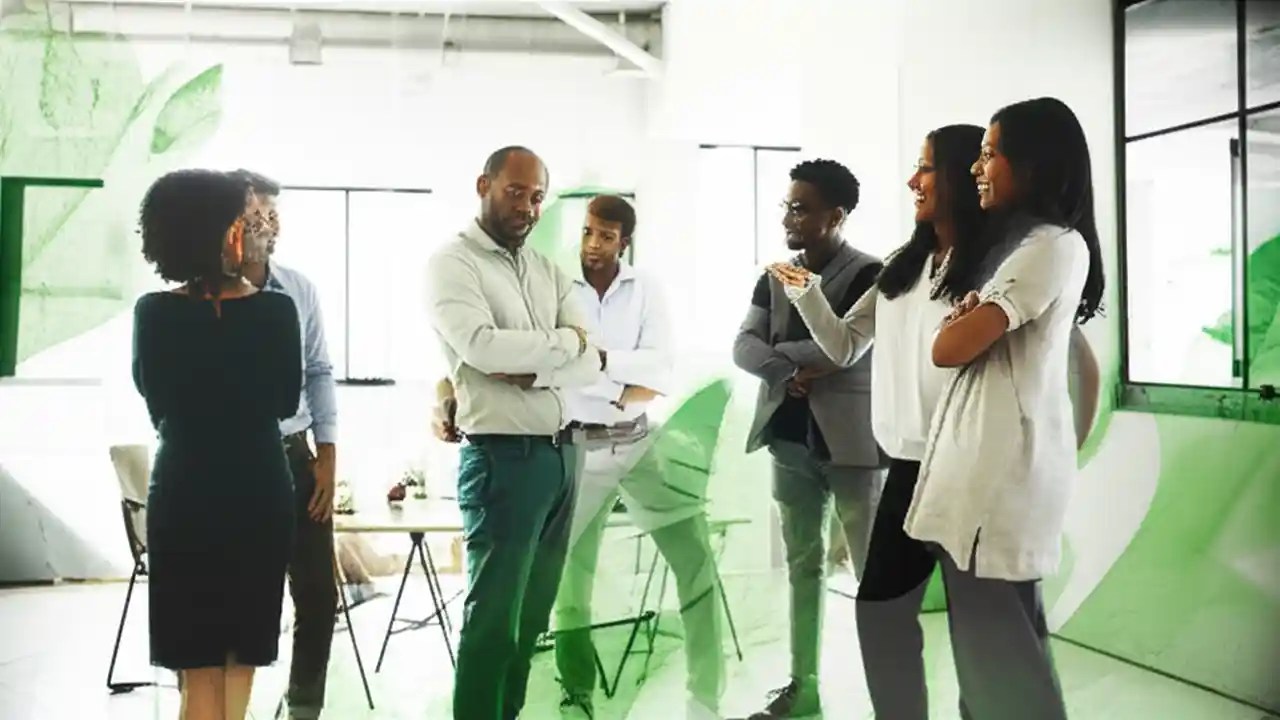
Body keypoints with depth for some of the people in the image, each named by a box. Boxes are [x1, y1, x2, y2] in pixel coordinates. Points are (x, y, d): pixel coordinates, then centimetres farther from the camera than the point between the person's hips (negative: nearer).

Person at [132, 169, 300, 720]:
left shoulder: (153, 313, -8)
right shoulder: (275, 310, -9)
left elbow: (154, 398, 6)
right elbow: (286, 400, 3)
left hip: (184, 492, 0)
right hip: (259, 489, 0)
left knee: (199, 661, 8)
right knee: (241, 647, 16)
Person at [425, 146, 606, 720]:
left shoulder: (549, 272, 14)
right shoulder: (451, 264, -4)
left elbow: (592, 364, 3)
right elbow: (483, 346, -22)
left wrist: (533, 373, -15)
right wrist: (564, 341, -8)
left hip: (561, 454, 7)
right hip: (503, 458, -7)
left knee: (533, 610, 13)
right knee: (494, 615, 1)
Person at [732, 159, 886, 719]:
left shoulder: (868, 275, -7)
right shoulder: (775, 277, 11)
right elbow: (742, 347, 3)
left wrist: (779, 352, -8)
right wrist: (792, 371, -15)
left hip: (849, 439, -6)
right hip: (788, 436, 6)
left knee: (872, 568, -1)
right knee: (802, 565, 13)